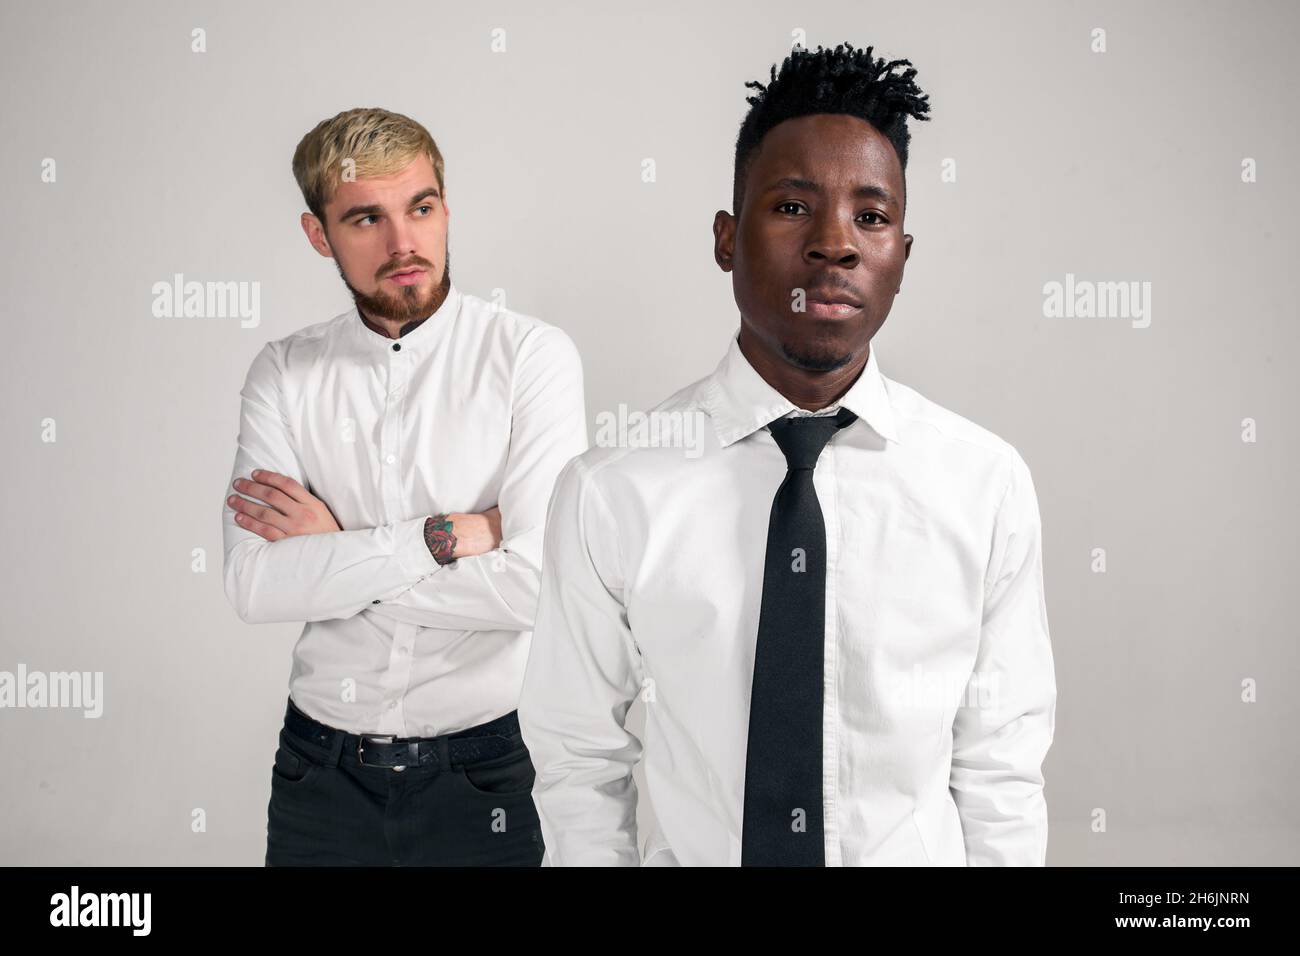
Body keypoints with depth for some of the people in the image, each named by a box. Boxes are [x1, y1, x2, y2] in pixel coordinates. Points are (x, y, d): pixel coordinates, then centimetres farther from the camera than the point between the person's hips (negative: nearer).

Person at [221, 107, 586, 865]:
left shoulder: (532, 355, -11)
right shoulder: (285, 374, -1)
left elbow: (538, 583, -21)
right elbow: (255, 585, -12)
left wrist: (332, 552, -13)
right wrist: (446, 535, -19)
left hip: (485, 769, -2)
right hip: (322, 768, 3)